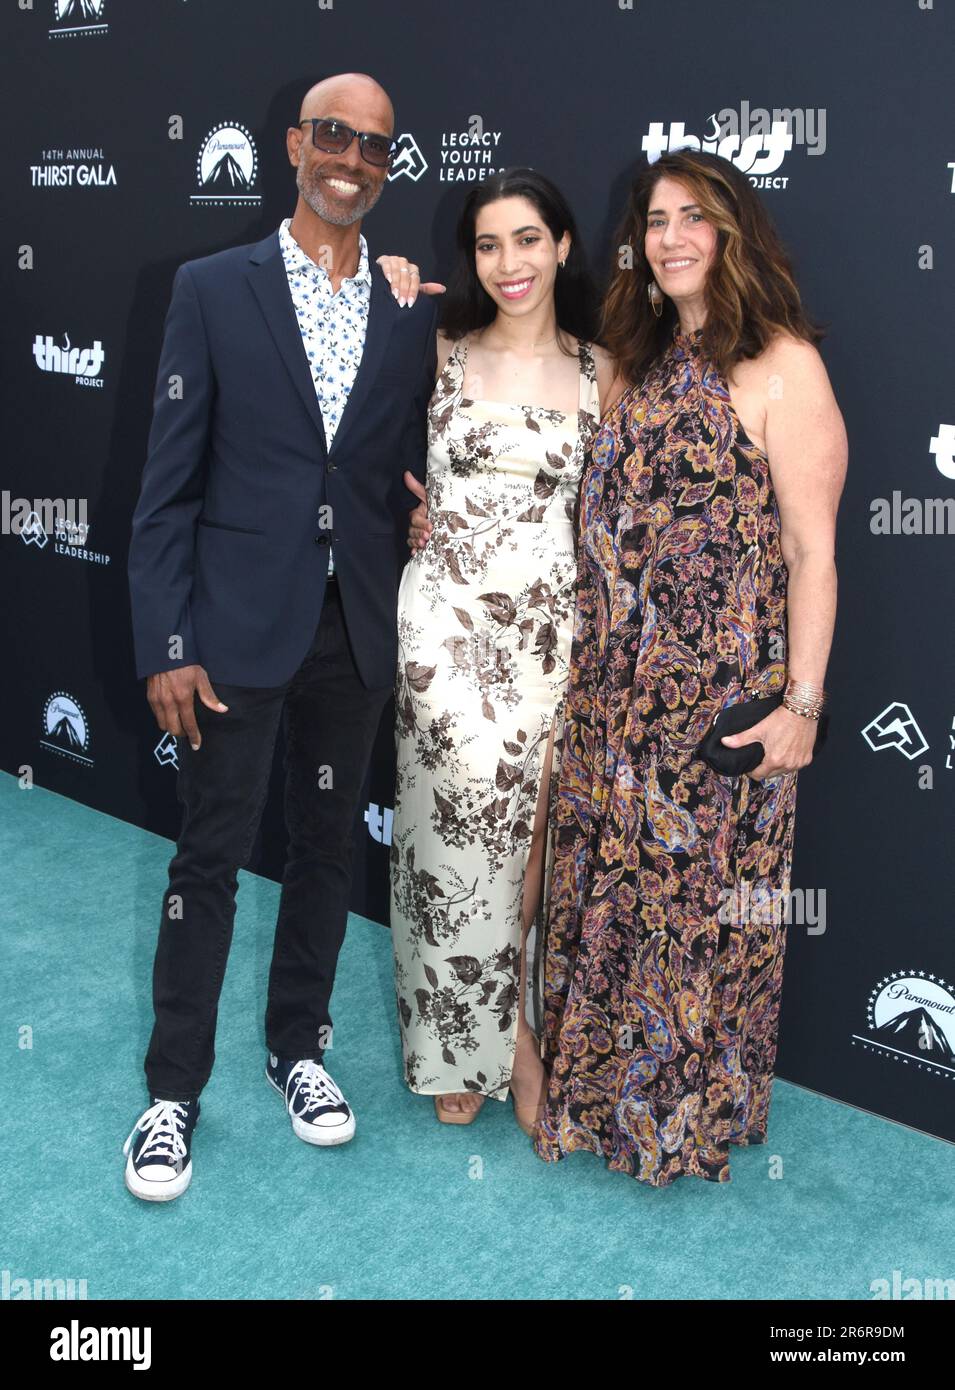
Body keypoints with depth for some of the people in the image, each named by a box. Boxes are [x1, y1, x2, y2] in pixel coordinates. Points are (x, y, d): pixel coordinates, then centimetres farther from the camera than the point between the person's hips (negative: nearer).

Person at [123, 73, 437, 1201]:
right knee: (210, 857, 4)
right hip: (238, 627, -3)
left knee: (326, 847, 14)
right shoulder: (213, 290, -2)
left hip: (358, 634, 3)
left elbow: (409, 484, 9)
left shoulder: (411, 315, 6)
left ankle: (297, 1044, 34)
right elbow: (167, 487, -5)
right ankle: (173, 1088, 20)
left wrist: (412, 629, 0)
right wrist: (164, 646, -11)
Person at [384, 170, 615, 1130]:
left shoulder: (598, 370, 8)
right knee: (485, 787, -17)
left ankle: (471, 1035, 17)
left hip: (550, 621, 2)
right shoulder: (439, 354, 6)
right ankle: (502, 1029, 3)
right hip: (447, 613, -1)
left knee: (519, 814, -1)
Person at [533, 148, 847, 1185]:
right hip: (617, 686, 7)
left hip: (720, 692, -6)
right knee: (609, 879, 13)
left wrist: (801, 702, -15)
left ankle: (690, 1109, 26)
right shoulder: (646, 360, 13)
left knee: (701, 887, 5)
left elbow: (813, 548, -11)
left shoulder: (780, 364, -8)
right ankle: (608, 1087, 33)